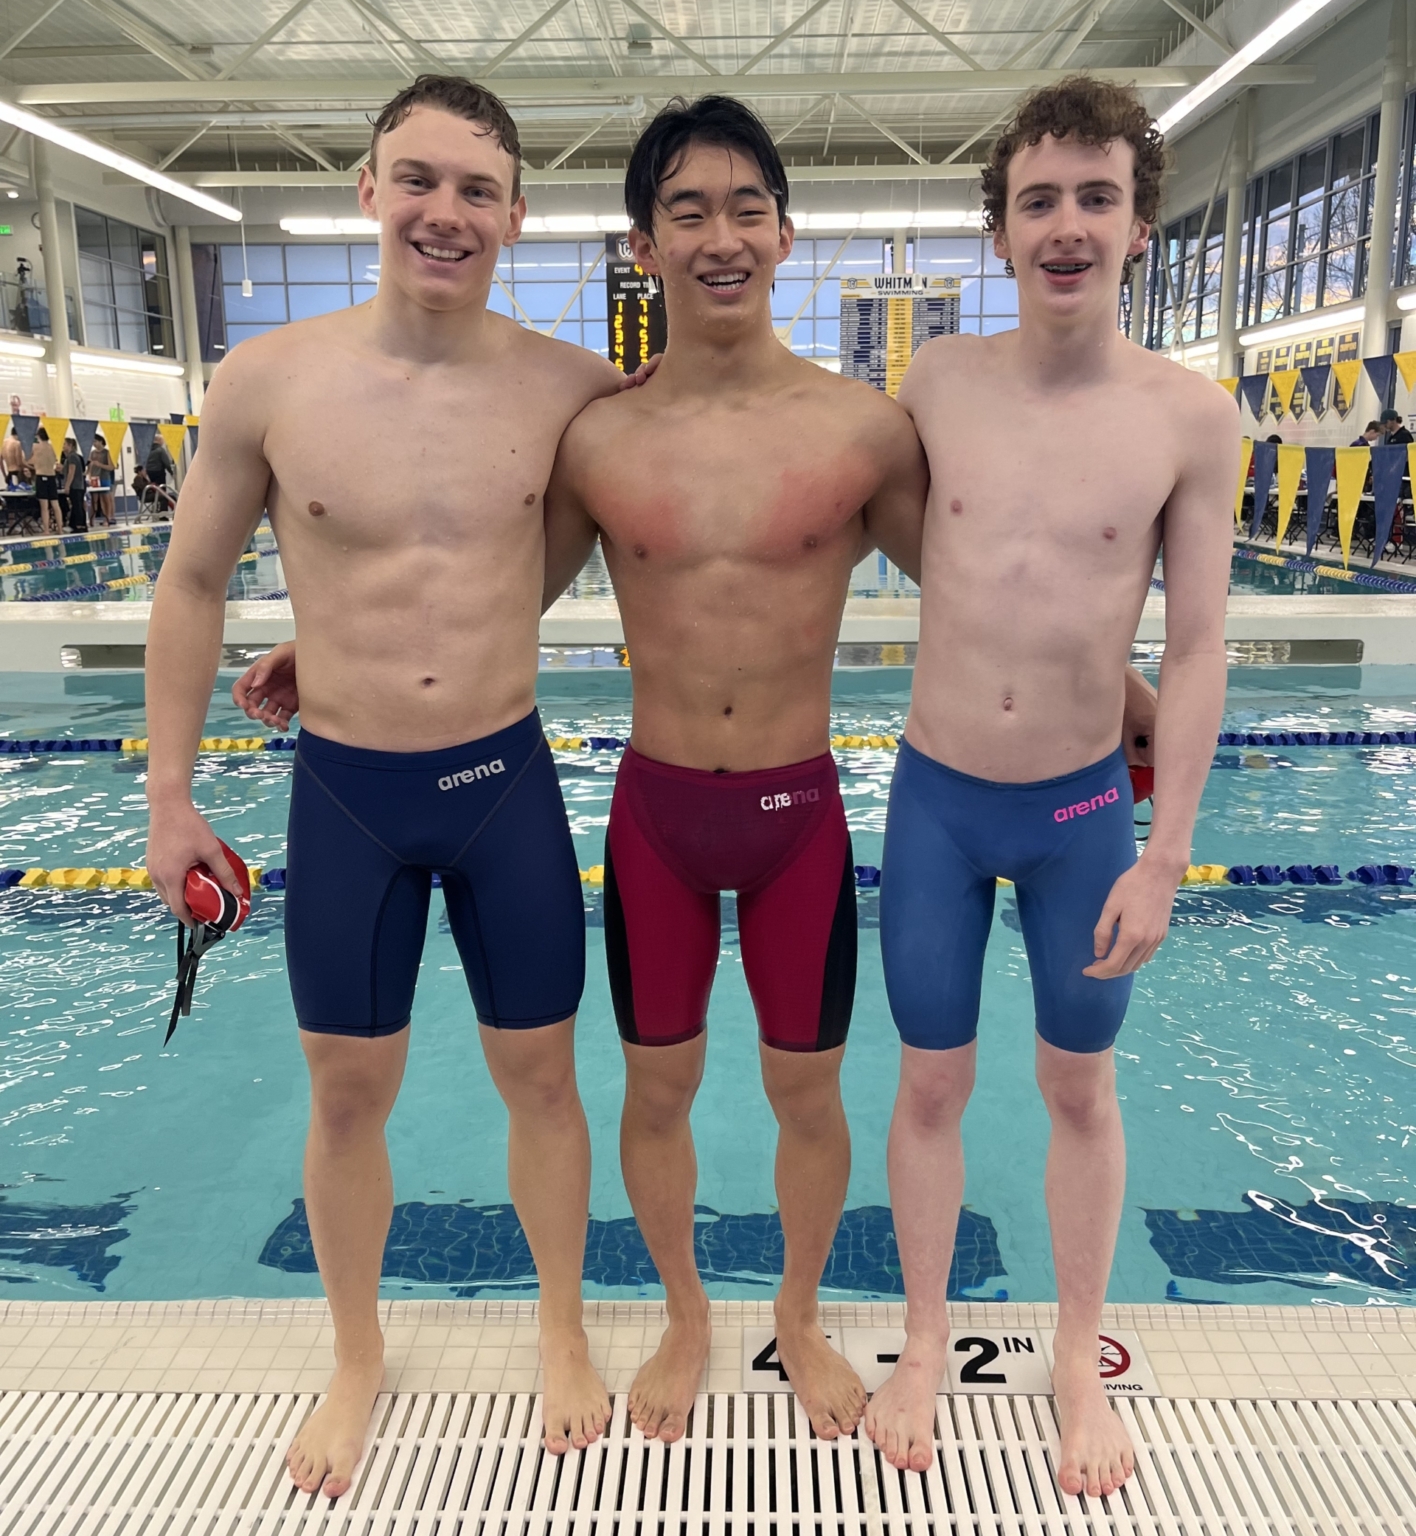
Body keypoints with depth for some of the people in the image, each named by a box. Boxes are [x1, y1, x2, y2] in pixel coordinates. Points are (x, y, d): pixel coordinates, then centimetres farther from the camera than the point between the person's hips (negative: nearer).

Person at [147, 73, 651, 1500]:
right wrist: (169, 795, 4)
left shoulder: (570, 386, -6)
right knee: (348, 1095, 14)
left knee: (540, 1076, 13)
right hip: (343, 793, 0)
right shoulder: (266, 380, -7)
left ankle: (563, 1336, 40)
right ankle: (357, 1362, 41)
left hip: (506, 780, 0)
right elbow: (192, 586, 3)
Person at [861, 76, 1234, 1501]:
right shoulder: (937, 378, -4)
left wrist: (1163, 859, -9)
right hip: (935, 798, 1)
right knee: (931, 1083, 12)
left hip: (1086, 807, 0)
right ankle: (924, 1343, 35)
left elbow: (1195, 652, -7)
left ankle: (1078, 1358, 38)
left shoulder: (1191, 417, -8)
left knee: (1080, 1087, 15)